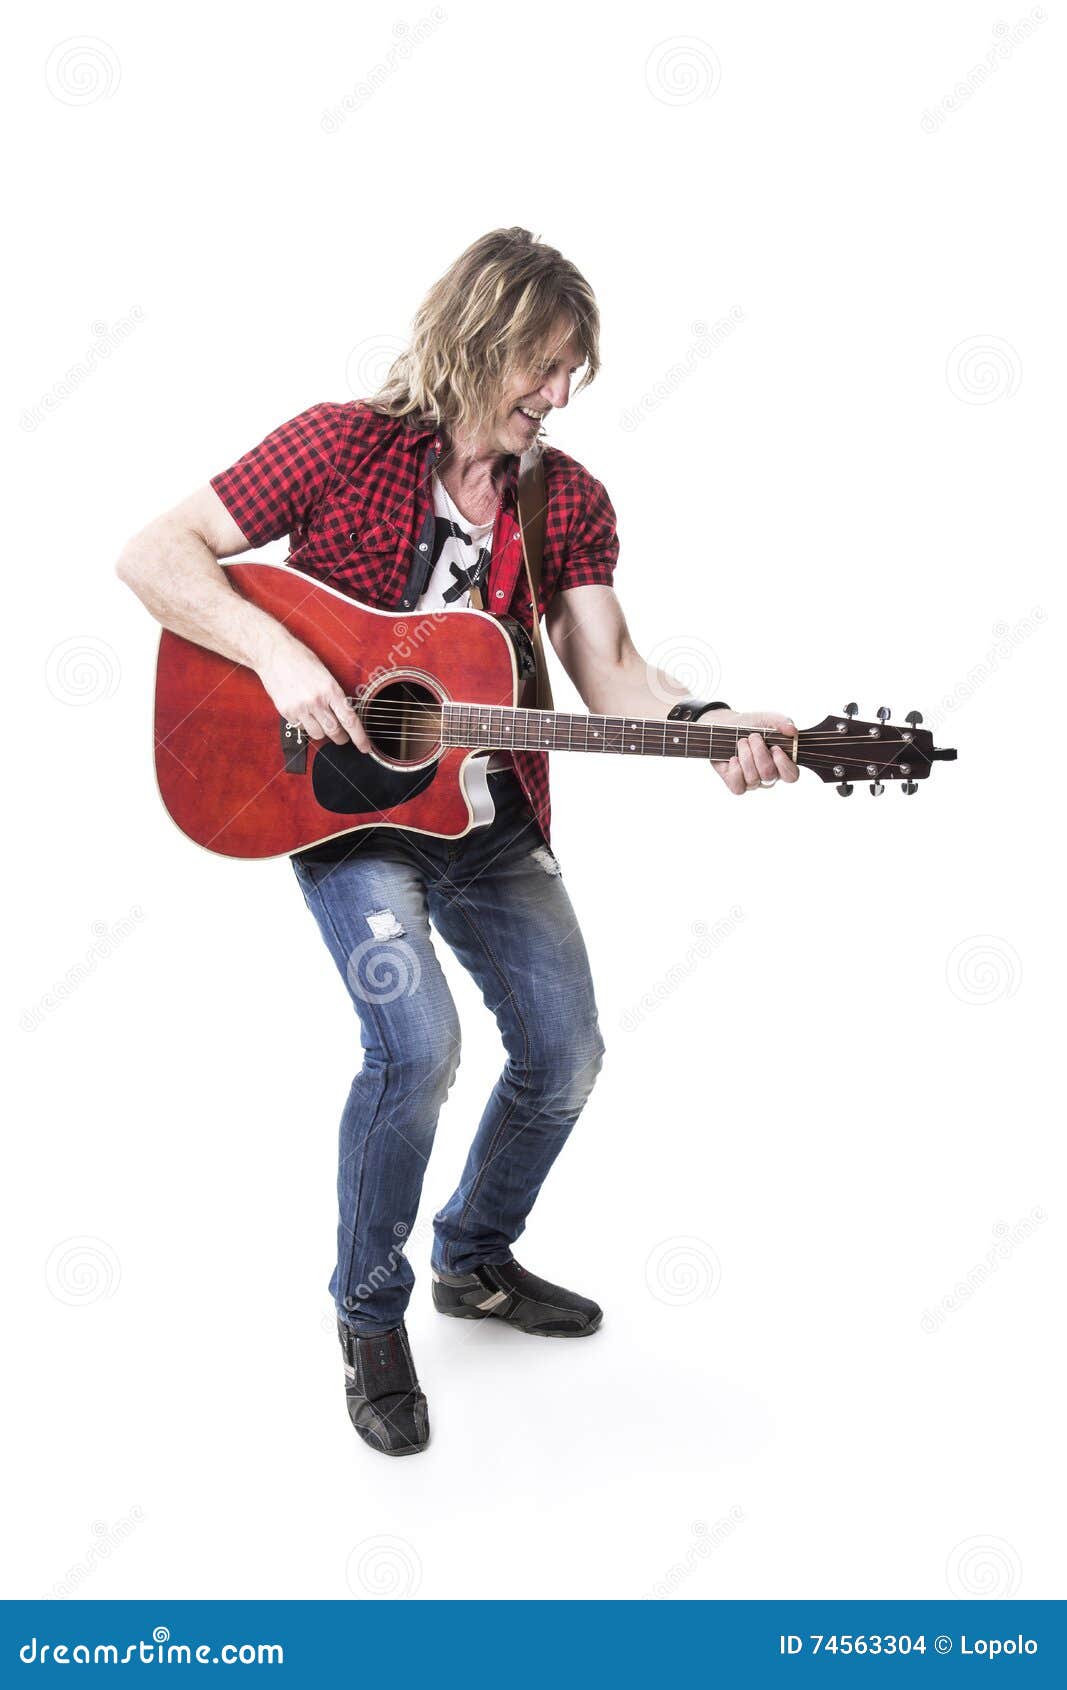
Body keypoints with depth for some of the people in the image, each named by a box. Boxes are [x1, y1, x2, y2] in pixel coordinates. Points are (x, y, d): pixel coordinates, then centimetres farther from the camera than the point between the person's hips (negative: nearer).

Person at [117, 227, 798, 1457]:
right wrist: (278, 655, -26)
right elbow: (154, 556, -12)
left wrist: (708, 727, -23)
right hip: (343, 804, -5)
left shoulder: (570, 501, 3)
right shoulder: (346, 445, -10)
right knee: (418, 1041, -24)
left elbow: (609, 675, -4)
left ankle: (475, 1261, 34)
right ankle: (370, 1314, 4)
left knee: (565, 1054, 5)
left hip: (491, 816, 6)